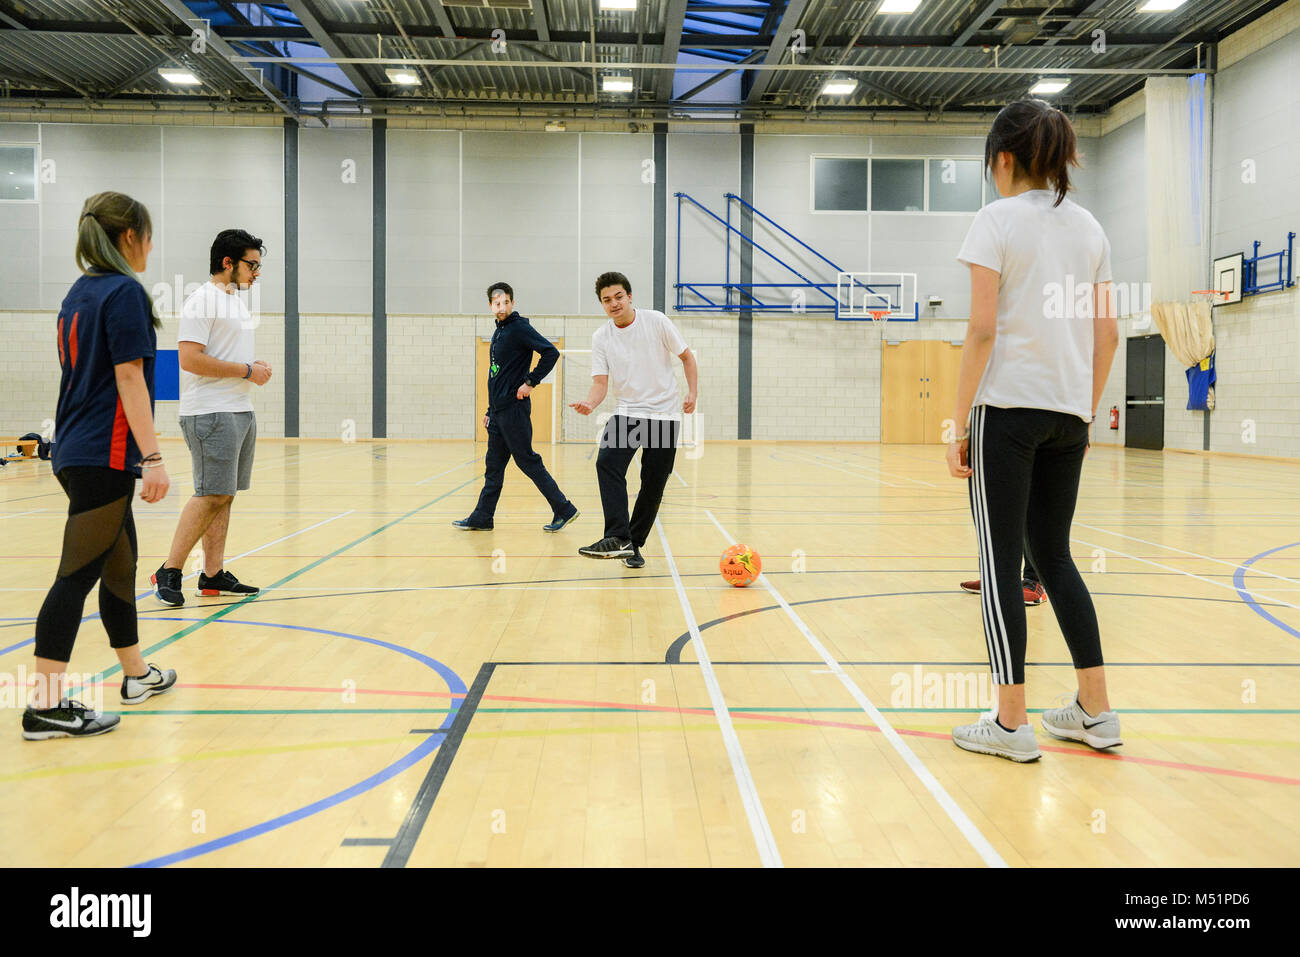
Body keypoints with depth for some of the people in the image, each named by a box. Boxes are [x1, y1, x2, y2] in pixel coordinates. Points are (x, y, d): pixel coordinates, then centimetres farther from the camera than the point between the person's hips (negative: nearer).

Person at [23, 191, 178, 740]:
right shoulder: (124, 292, -11)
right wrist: (152, 457, -19)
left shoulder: (79, 294, 16)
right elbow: (129, 378, -17)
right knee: (77, 576, -8)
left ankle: (137, 675, 30)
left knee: (120, 562, 18)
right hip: (103, 457, -10)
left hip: (78, 453, 10)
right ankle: (44, 706, -5)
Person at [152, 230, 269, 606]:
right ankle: (169, 572, -4)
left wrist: (257, 367, 8)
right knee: (212, 495, -12)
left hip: (240, 411, 9)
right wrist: (247, 371, -16)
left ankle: (213, 575, 12)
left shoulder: (237, 302, 19)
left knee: (223, 495, 8)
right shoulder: (202, 300, -10)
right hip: (211, 413, -9)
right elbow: (190, 359, -20)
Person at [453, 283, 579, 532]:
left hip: (514, 409, -9)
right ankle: (481, 518, 16)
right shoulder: (498, 333, 18)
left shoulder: (519, 327, -9)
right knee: (493, 467, 11)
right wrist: (490, 411, 22)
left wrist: (531, 382, -17)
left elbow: (551, 352, -19)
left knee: (528, 462, -5)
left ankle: (564, 510, 2)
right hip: (499, 410, 9)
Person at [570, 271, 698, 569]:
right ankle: (618, 539, -30)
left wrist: (692, 393, -8)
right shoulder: (601, 338, 1)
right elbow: (601, 381, -2)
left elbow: (687, 357, 4)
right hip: (627, 413, 1)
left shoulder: (656, 321, -4)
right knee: (607, 461, -25)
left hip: (664, 414, -1)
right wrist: (590, 403, -23)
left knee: (653, 483, -2)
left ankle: (634, 543, 14)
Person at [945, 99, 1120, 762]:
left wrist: (959, 423, -9)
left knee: (1002, 560, 0)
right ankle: (1095, 712, 18)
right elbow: (1107, 335, 12)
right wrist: (1086, 410, 20)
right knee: (1053, 554, 15)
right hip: (1068, 414, 6)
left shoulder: (997, 220, -5)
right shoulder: (1088, 228, 13)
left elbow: (983, 329, -12)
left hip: (1006, 408, -6)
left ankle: (1011, 723, 4)